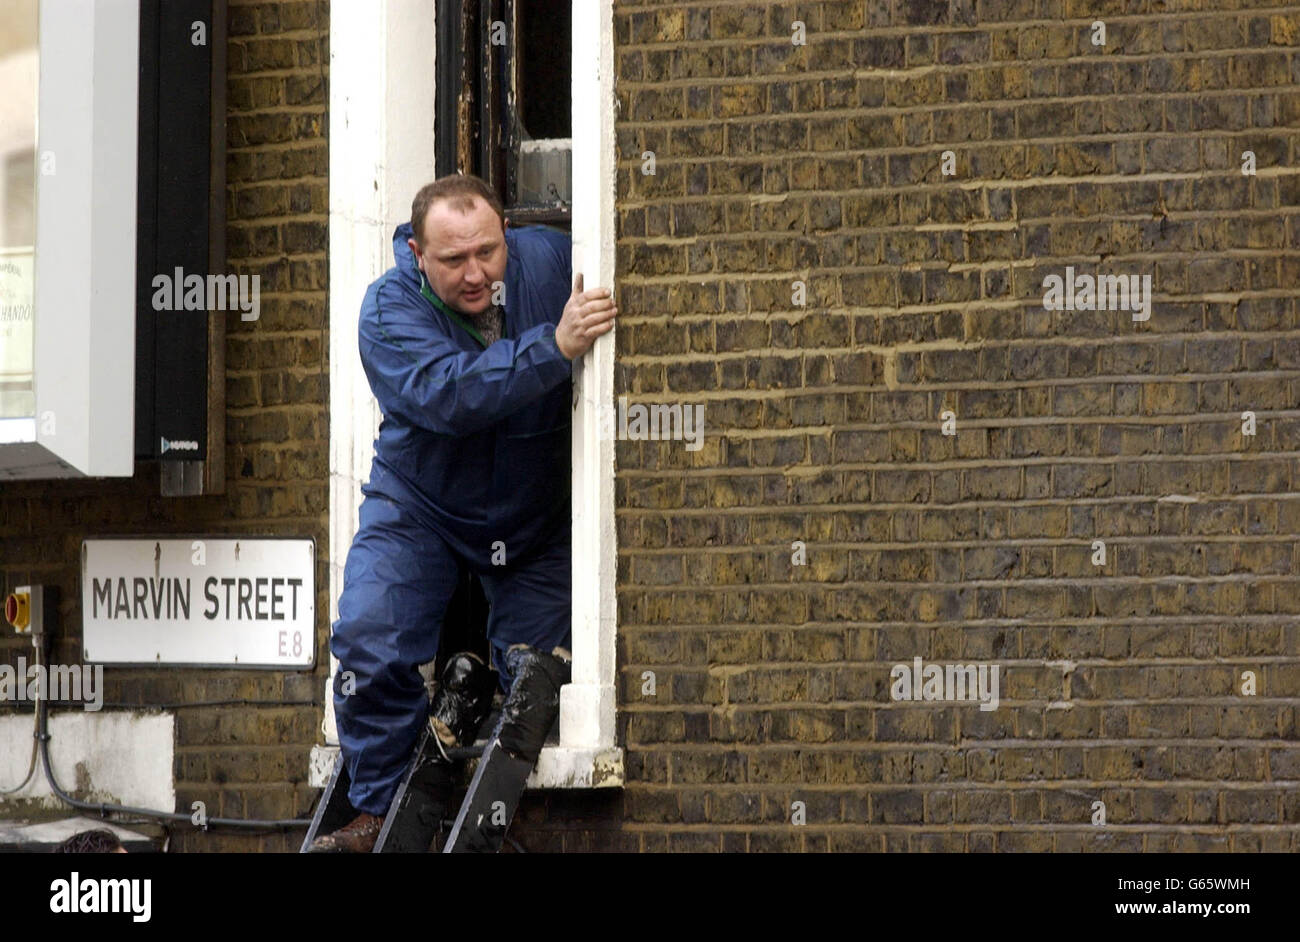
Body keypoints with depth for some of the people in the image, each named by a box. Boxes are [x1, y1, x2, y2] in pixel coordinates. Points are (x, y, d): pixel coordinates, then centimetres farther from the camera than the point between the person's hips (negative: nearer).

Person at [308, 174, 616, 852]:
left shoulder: (550, 260, -14)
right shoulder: (390, 308, -21)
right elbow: (446, 394, -38)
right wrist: (555, 346, -47)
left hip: (538, 517, 2)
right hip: (419, 508, -2)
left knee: (536, 676, -4)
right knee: (368, 641, -18)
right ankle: (380, 812, -4)